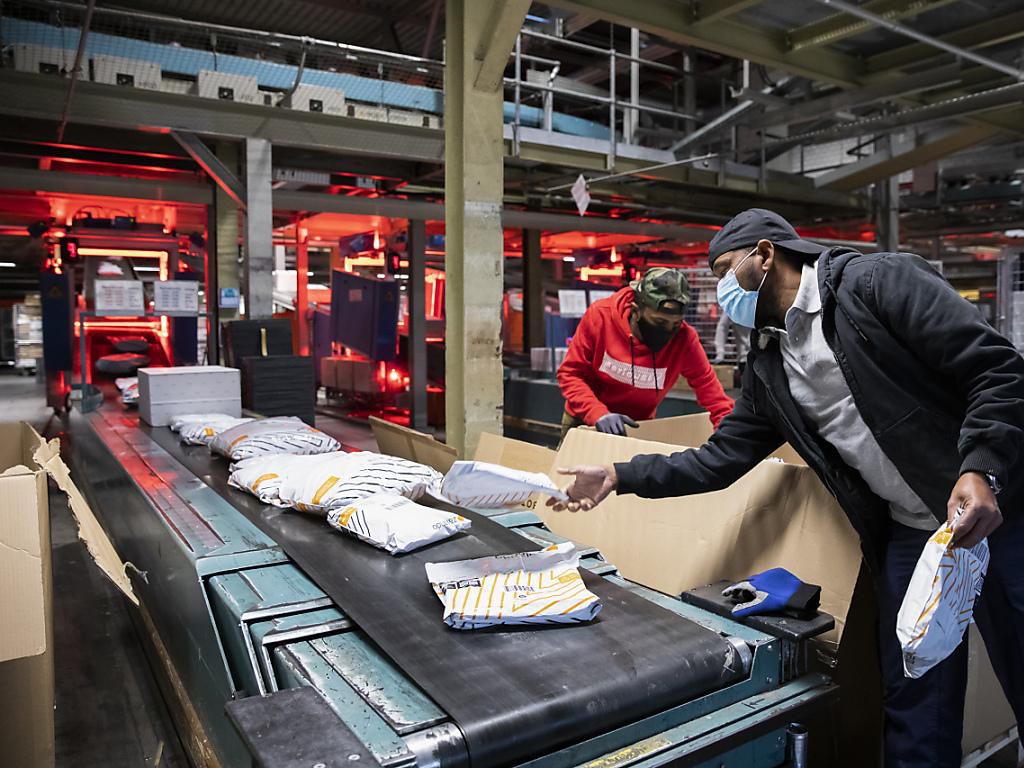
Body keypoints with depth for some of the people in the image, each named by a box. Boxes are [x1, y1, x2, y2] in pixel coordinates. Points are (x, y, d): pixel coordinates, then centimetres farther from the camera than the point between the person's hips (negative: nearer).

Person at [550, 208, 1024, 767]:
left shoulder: (877, 281, -10)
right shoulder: (767, 368, 8)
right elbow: (721, 458, 9)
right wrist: (620, 477, 4)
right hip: (908, 534, 5)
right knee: (916, 702, 10)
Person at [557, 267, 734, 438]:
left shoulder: (684, 339, -23)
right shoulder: (601, 316, -24)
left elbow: (711, 393, -18)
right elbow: (570, 374, -19)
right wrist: (598, 413, -32)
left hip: (637, 426, 0)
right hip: (586, 419, 0)